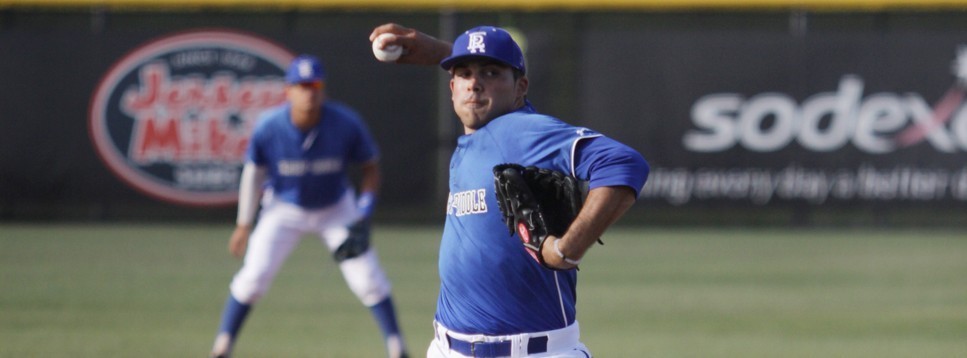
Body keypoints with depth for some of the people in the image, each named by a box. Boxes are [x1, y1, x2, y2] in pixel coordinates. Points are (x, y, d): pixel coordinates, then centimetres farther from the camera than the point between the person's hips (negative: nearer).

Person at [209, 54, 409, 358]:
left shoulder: (347, 124, -25)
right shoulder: (269, 126, -24)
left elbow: (370, 167, -8)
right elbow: (254, 172, -7)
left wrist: (364, 214, -20)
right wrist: (243, 226, -3)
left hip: (336, 210, 0)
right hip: (285, 209, 0)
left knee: (368, 279, -6)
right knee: (254, 274, -11)